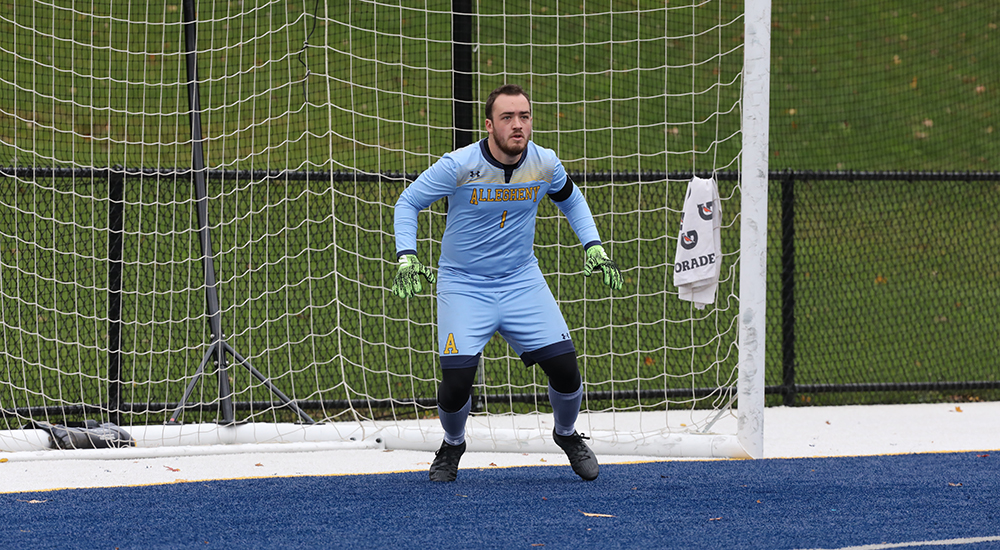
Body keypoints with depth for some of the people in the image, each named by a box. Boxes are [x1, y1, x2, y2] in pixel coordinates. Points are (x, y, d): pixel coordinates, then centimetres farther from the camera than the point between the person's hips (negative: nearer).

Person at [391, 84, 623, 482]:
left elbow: (570, 199, 16)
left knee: (564, 367, -7)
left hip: (521, 281, 3)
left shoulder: (545, 164, -7)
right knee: (456, 381, -14)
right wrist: (406, 257, -18)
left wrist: (593, 246, 5)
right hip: (463, 285, -3)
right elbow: (408, 202, -6)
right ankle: (452, 445, 20)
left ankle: (566, 434, 26)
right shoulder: (459, 166, -18)